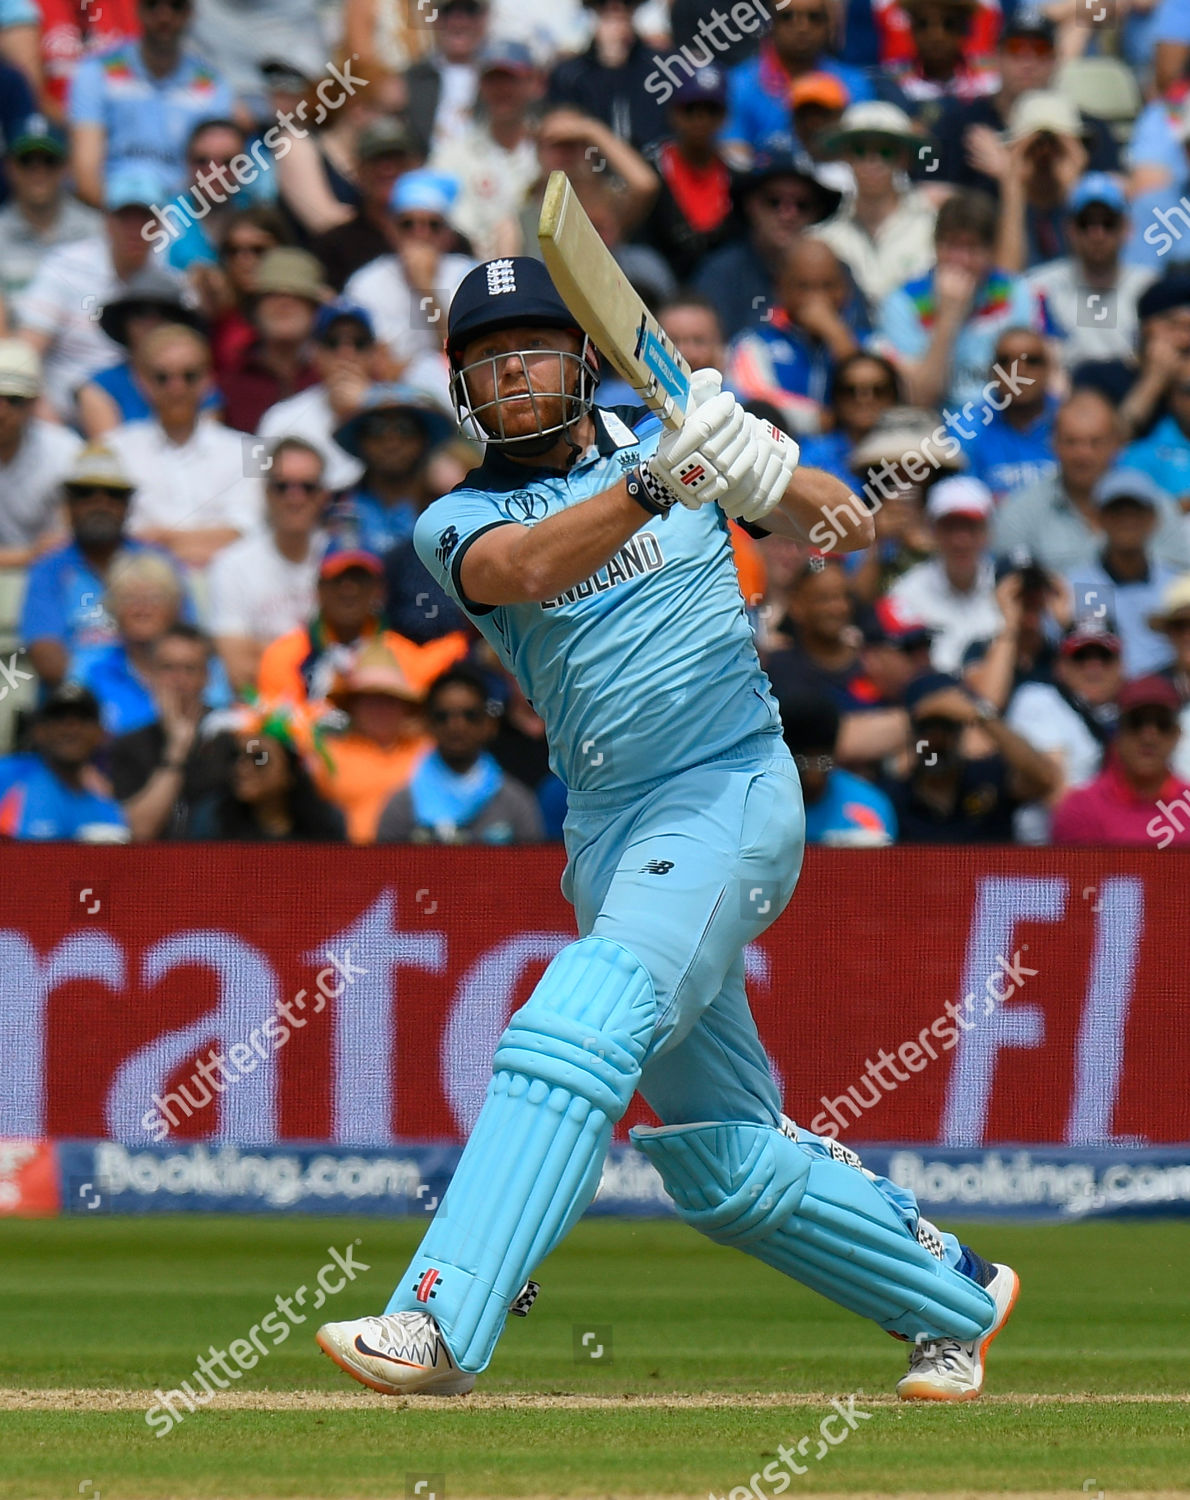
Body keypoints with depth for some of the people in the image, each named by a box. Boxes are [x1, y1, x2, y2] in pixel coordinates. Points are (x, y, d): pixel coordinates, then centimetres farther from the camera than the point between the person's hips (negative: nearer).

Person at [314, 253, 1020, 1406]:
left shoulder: (663, 435, 6)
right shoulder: (458, 523, 6)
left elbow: (849, 527, 3)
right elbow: (521, 569, -18)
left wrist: (769, 475, -21)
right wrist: (653, 486, -35)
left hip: (729, 793, -5)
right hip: (607, 835, 5)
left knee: (576, 1036, -25)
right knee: (727, 1162, 8)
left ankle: (442, 1321, -34)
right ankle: (954, 1295, 28)